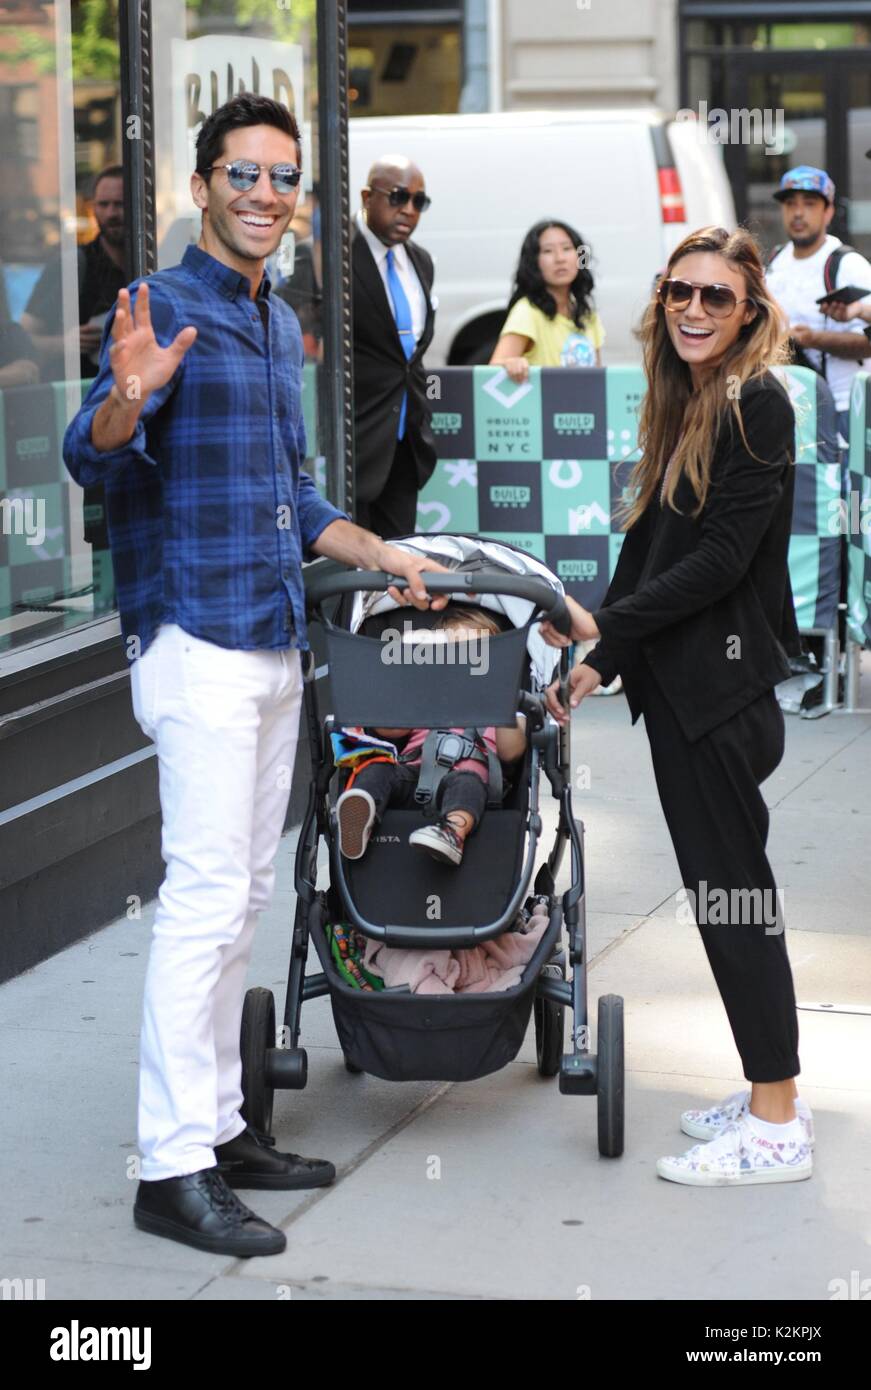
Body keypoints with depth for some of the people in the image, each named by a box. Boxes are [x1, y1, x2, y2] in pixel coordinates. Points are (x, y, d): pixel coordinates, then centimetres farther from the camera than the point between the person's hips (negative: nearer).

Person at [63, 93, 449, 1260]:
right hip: (197, 640, -9)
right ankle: (173, 1170, -9)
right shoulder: (164, 307, -8)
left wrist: (383, 556, 22)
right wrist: (125, 398, -41)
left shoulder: (282, 326, 18)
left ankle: (219, 1127, 20)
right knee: (206, 896, -12)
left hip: (275, 639, 9)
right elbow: (93, 457, -21)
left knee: (243, 896, 12)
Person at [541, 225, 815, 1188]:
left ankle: (778, 1127, -1)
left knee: (730, 891, -6)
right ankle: (770, 1094, 21)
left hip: (723, 684, -9)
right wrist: (601, 661, 12)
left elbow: (722, 557, -18)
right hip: (677, 681, 9)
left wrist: (606, 623, -14)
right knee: (727, 887, 12)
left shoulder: (756, 405, -12)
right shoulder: (679, 404, 15)